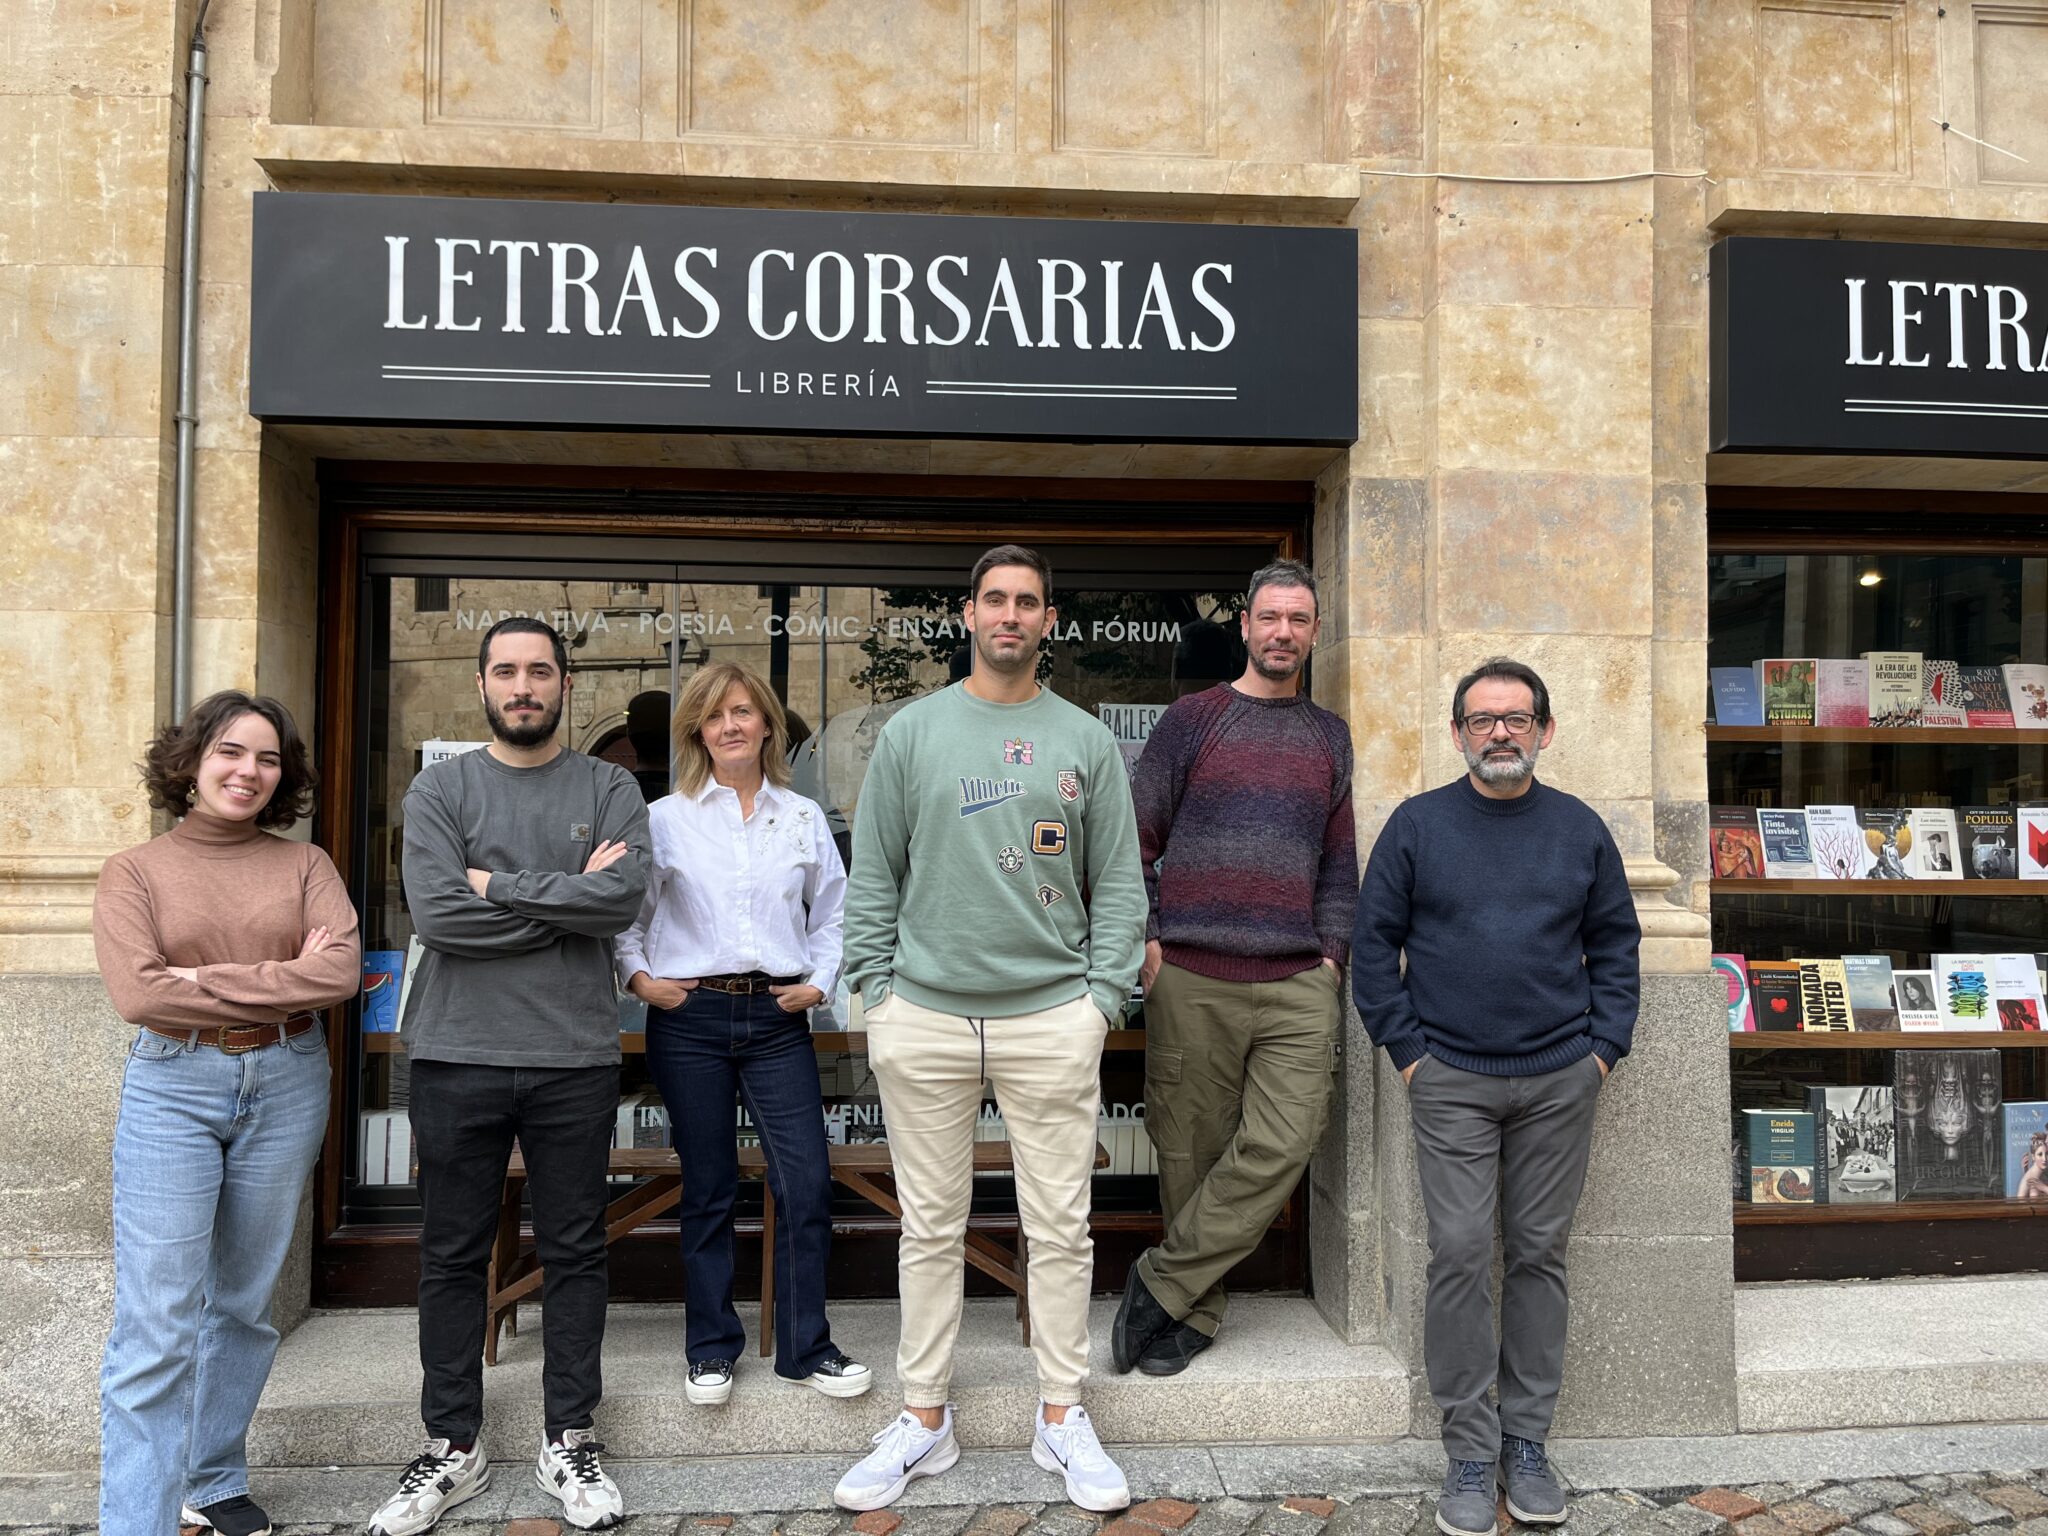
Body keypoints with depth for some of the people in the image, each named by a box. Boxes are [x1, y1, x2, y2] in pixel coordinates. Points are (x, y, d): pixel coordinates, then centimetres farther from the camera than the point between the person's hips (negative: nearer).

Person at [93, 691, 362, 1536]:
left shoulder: (305, 865, 5)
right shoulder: (134, 872, 2)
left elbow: (342, 971, -11)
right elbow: (140, 993, -13)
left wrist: (206, 979, -13)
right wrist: (283, 981, -12)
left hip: (287, 1087, 2)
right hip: (171, 1089, -2)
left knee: (244, 1302, 14)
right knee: (157, 1324, -4)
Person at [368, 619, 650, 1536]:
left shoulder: (609, 790, 6)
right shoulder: (438, 790, 5)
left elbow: (624, 897, -11)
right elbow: (436, 911, -11)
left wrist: (501, 885, -10)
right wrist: (570, 897, -8)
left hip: (576, 1057, 0)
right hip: (458, 1056, 0)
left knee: (574, 1250, 8)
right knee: (453, 1255, 9)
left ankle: (569, 1442, 22)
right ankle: (452, 1449, 24)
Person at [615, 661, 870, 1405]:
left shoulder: (804, 818, 9)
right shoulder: (665, 819, 4)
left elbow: (833, 911, 15)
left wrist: (820, 980, 4)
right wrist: (637, 975, -4)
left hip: (777, 1017, 1)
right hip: (690, 1017, -1)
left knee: (807, 1182, -3)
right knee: (708, 1189, 7)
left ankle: (805, 1348, 12)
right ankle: (711, 1350, 22)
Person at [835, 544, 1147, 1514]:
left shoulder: (1086, 741, 6)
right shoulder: (911, 733, 6)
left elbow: (1118, 885, 6)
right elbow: (872, 877, 6)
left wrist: (1102, 997, -3)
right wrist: (876, 991, -1)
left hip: (1051, 1016, 0)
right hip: (925, 1015, 1)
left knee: (1060, 1227, 7)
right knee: (931, 1228, 10)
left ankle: (1063, 1419, 23)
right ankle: (924, 1421, 24)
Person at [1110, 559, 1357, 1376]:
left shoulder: (1329, 736, 17)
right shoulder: (1193, 718, 5)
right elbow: (1135, 837, 4)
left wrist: (1333, 949, 10)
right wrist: (1142, 935, -4)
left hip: (1298, 982, 3)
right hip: (1191, 978, -2)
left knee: (1282, 1145, -10)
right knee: (1191, 1152, 3)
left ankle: (1161, 1283, 4)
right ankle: (1194, 1314, 19)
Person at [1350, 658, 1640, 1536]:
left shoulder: (1580, 829, 7)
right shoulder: (1417, 825, 1)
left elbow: (1615, 943, 13)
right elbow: (1373, 944, 3)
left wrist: (1605, 1046, 4)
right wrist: (1405, 1050, -2)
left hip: (1559, 1081, 2)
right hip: (1451, 1080, -2)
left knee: (1540, 1255, 9)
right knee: (1460, 1257, -4)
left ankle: (1527, 1440, 22)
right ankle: (1470, 1453, 9)